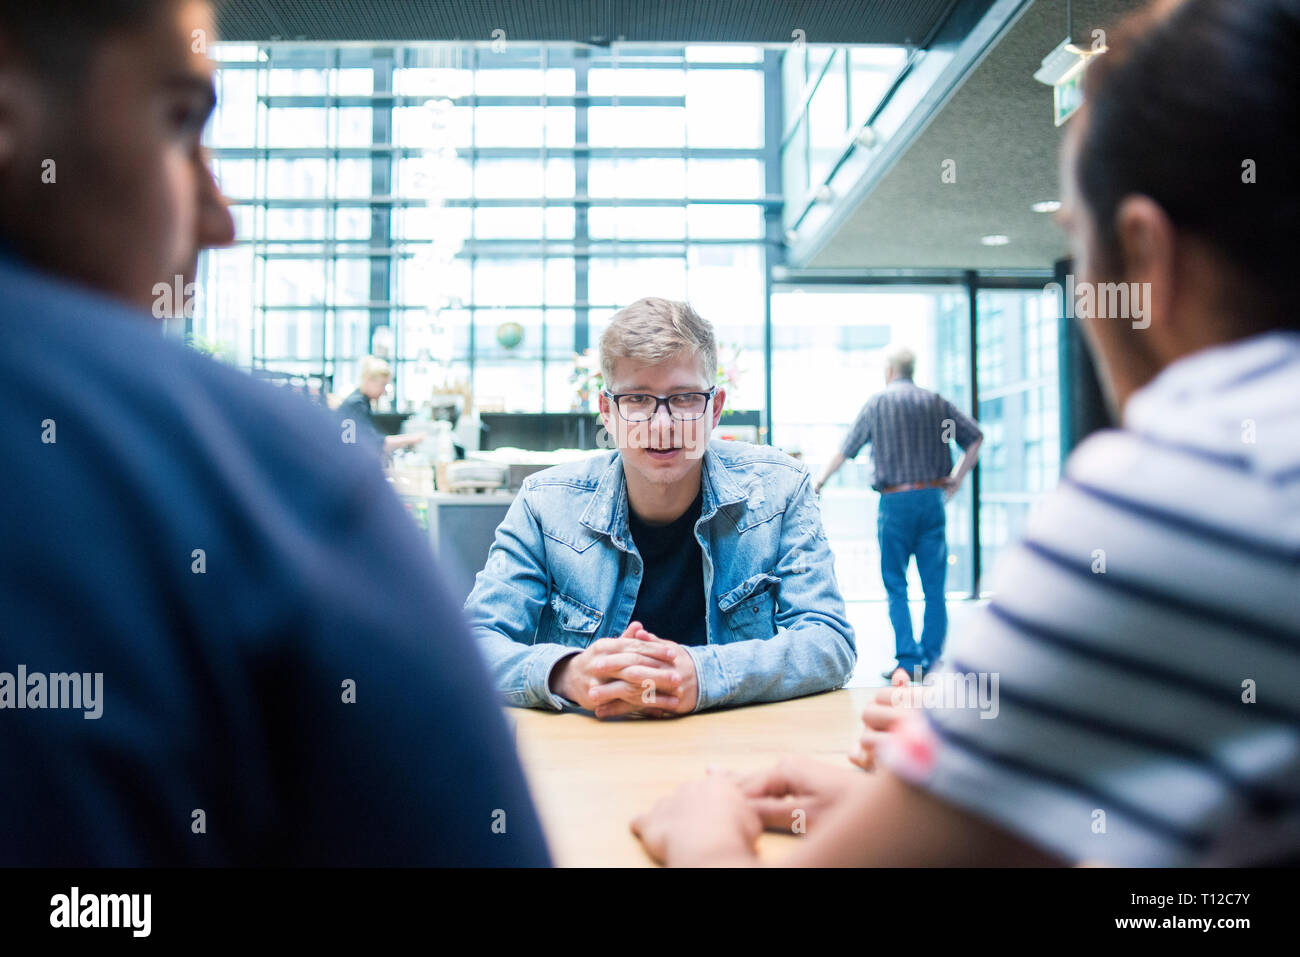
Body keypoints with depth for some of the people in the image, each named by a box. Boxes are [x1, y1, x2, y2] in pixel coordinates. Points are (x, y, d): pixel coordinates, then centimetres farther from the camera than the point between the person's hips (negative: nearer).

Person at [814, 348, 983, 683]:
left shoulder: (877, 403, 3)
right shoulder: (936, 402, 9)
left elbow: (845, 450, 6)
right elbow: (975, 437, 4)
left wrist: (818, 482, 18)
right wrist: (957, 478, 10)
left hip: (895, 501, -2)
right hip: (933, 497, 2)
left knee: (896, 586, 4)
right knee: (934, 586, 7)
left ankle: (906, 662, -1)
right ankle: (929, 661, 8)